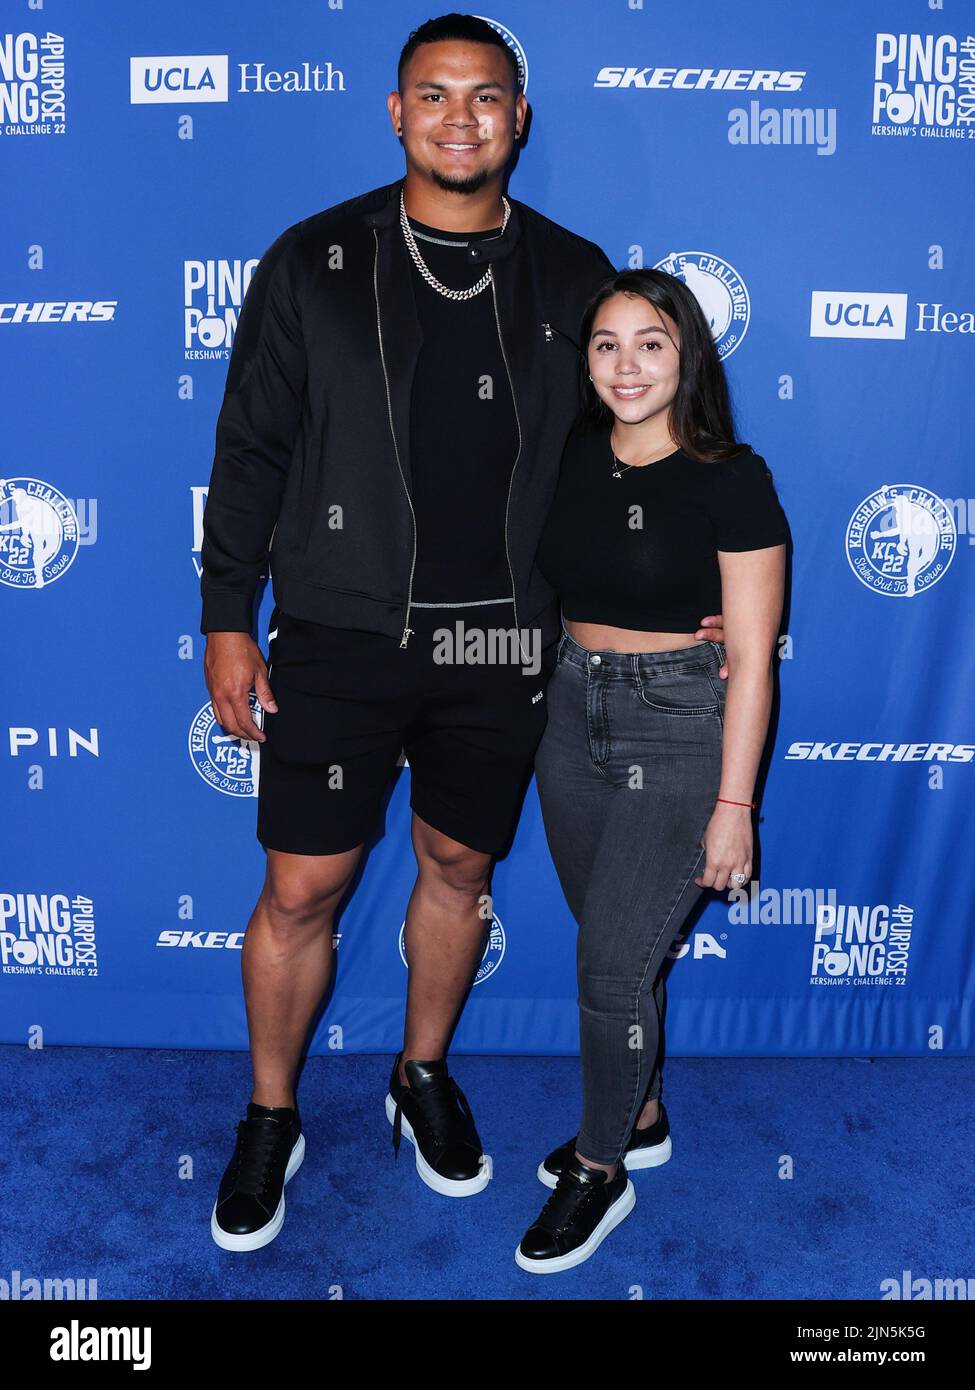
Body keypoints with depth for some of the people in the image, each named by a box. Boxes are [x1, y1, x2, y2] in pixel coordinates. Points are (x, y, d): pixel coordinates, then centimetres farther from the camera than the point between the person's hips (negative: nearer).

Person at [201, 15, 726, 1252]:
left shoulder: (572, 278, 5)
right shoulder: (314, 263, 0)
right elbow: (250, 450, 2)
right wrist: (228, 618, -1)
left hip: (503, 642, 2)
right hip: (342, 636, -1)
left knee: (459, 869, 15)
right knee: (302, 888, 3)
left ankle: (424, 1079, 39)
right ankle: (270, 1118, 27)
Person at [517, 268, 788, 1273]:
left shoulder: (731, 479, -12)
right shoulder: (572, 458, 3)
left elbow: (750, 657, -12)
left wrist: (734, 803, -13)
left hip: (679, 733, -5)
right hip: (574, 714, 6)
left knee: (612, 960, -2)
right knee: (613, 944, 17)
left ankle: (601, 1171, 21)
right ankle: (640, 1117, 40)